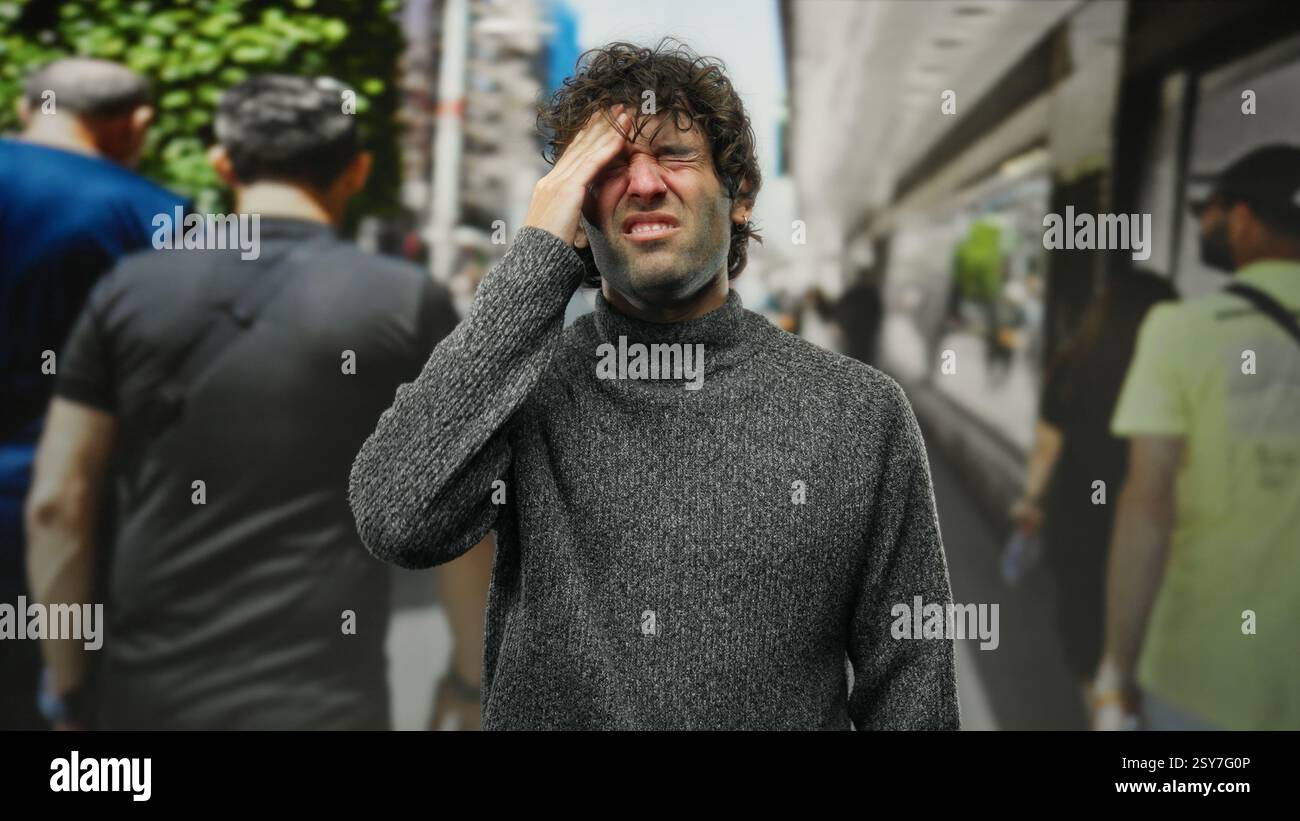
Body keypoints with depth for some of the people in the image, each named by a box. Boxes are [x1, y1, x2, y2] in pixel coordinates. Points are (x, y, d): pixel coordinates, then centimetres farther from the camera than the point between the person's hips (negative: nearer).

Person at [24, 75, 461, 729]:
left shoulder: (129, 290, 1)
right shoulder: (409, 304, -5)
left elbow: (55, 501, 2)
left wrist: (65, 682, 11)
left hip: (148, 695, 3)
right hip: (317, 698, -2)